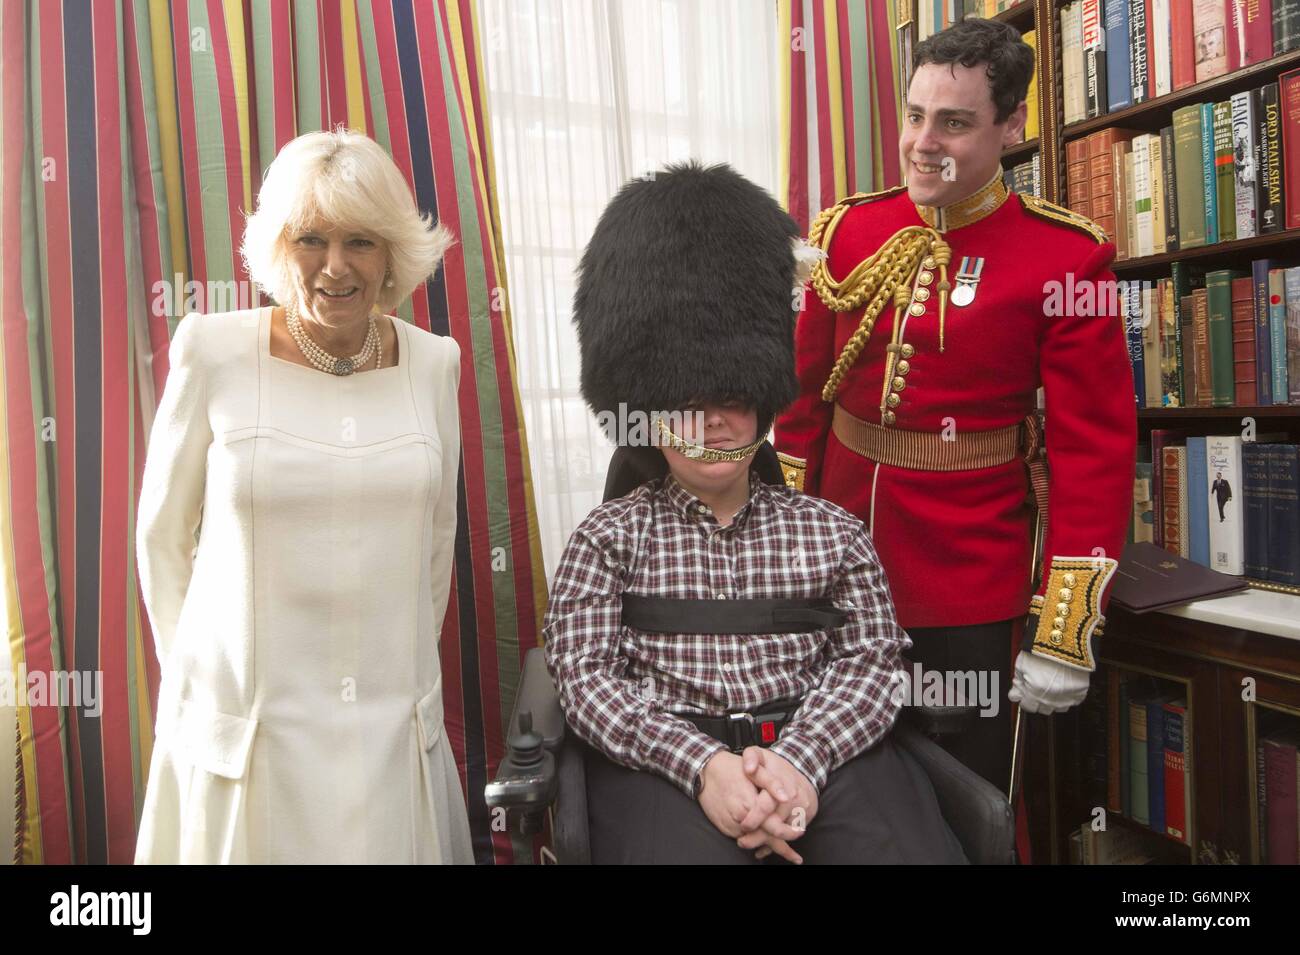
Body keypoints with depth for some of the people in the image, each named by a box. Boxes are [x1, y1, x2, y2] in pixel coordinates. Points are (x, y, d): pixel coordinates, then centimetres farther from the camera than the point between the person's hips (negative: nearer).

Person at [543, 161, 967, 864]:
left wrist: (800, 760, -14)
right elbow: (585, 675, -2)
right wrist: (703, 764, -17)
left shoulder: (832, 531, 12)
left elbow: (870, 662, 5)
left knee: (906, 844, -24)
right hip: (666, 762, -2)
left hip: (822, 748, 2)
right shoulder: (609, 537, 7)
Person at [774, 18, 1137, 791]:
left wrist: (1064, 630, -11)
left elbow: (1097, 449, -9)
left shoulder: (1067, 257, -10)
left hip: (974, 593, -3)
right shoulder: (848, 230, 0)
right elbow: (804, 396, 6)